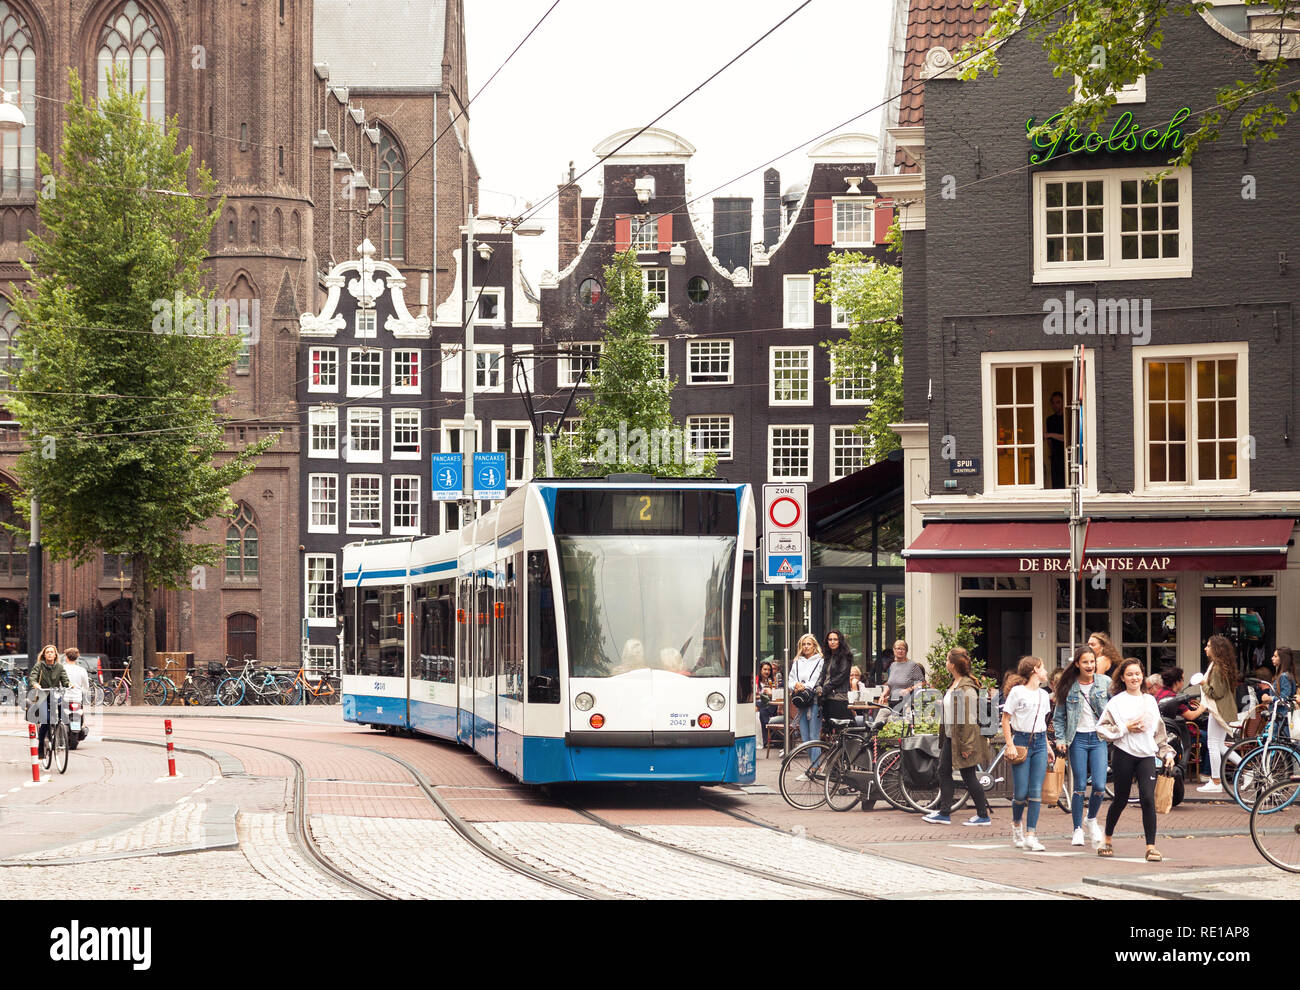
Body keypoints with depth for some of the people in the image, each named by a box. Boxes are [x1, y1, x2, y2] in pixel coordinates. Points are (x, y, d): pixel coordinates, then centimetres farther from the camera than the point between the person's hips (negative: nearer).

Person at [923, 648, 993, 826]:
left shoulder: (967, 689, -21)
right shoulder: (954, 684, 10)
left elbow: (969, 719, -22)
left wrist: (965, 745, -23)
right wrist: (943, 735, 22)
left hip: (962, 739, -10)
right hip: (950, 738, 10)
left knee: (969, 776, -2)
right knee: (944, 771, 11)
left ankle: (983, 816, 8)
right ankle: (944, 813, 18)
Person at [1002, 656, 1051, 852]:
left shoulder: (1043, 695, 14)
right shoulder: (1018, 691, -5)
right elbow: (1005, 720, -4)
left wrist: (1047, 745, 15)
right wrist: (1010, 745, -11)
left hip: (1040, 742, 5)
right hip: (1021, 740, -5)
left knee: (1036, 792, -4)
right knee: (1021, 792, -4)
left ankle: (1030, 836, -5)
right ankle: (1016, 824, 25)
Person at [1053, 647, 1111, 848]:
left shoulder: (1105, 682, 2)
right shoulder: (1068, 687, 0)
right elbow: (1059, 716, 6)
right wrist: (1060, 739, -4)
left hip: (1098, 738, 1)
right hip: (1077, 739, -1)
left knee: (1099, 786, -7)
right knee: (1080, 786, -1)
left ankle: (1092, 819, 20)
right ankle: (1078, 829, 10)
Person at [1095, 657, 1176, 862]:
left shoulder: (1150, 700, 15)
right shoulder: (1117, 701, 1)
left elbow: (1159, 730, 21)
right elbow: (1102, 728, -4)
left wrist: (1167, 752, 14)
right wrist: (1125, 729, -12)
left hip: (1146, 755, 2)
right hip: (1123, 754, -2)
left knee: (1148, 798, -13)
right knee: (1121, 799, 7)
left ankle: (1151, 847, -11)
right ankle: (1107, 839, 29)